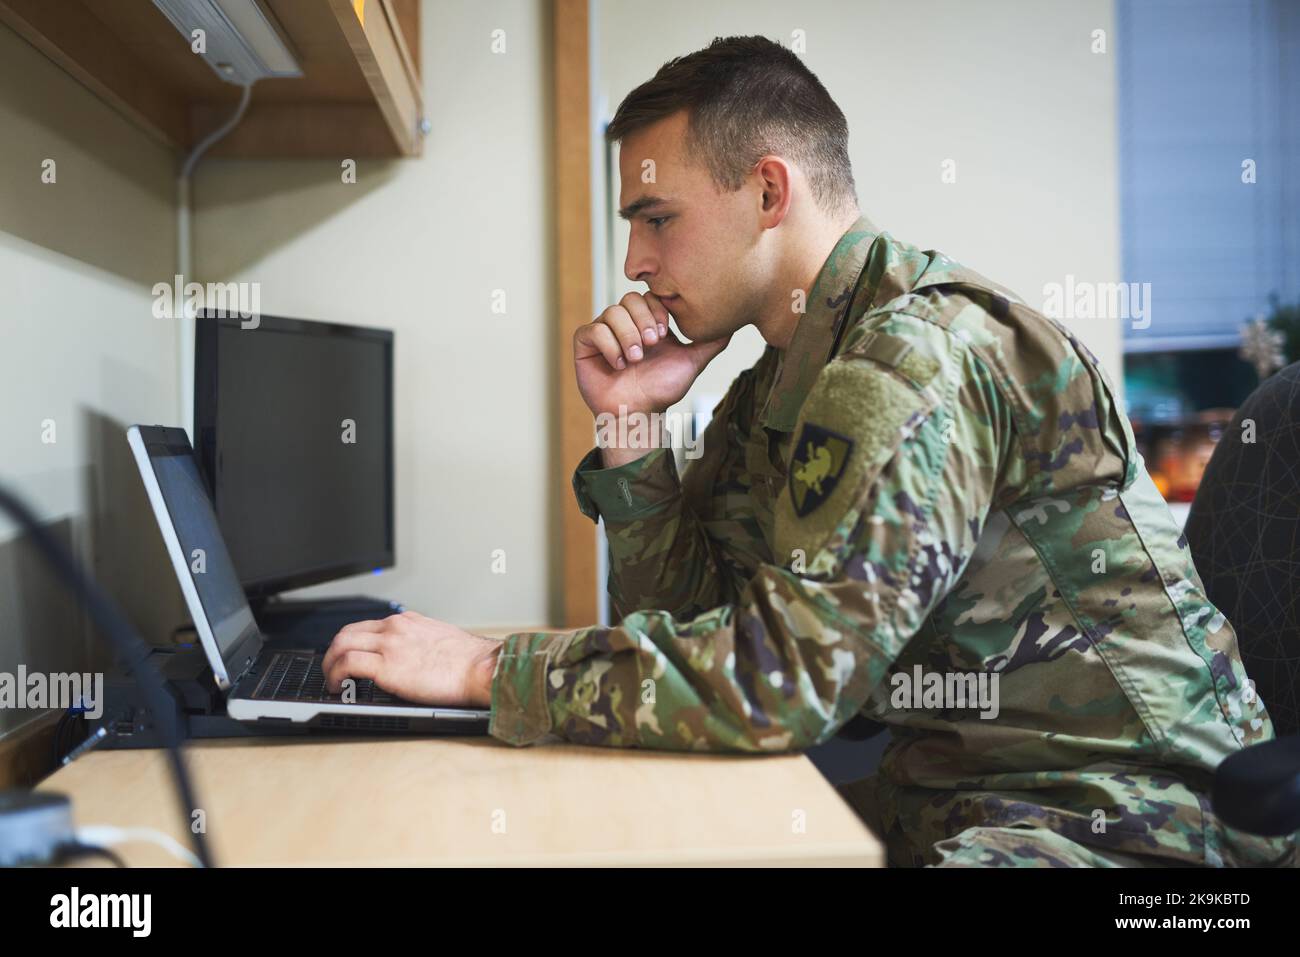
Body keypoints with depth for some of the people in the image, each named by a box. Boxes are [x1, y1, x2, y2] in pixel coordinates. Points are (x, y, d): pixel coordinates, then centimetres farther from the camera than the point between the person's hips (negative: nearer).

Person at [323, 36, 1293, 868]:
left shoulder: (921, 354, -20)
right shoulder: (779, 383, 8)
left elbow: (786, 671, -26)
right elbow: (689, 615, 10)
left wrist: (487, 670, -20)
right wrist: (629, 426, -1)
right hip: (946, 784, 8)